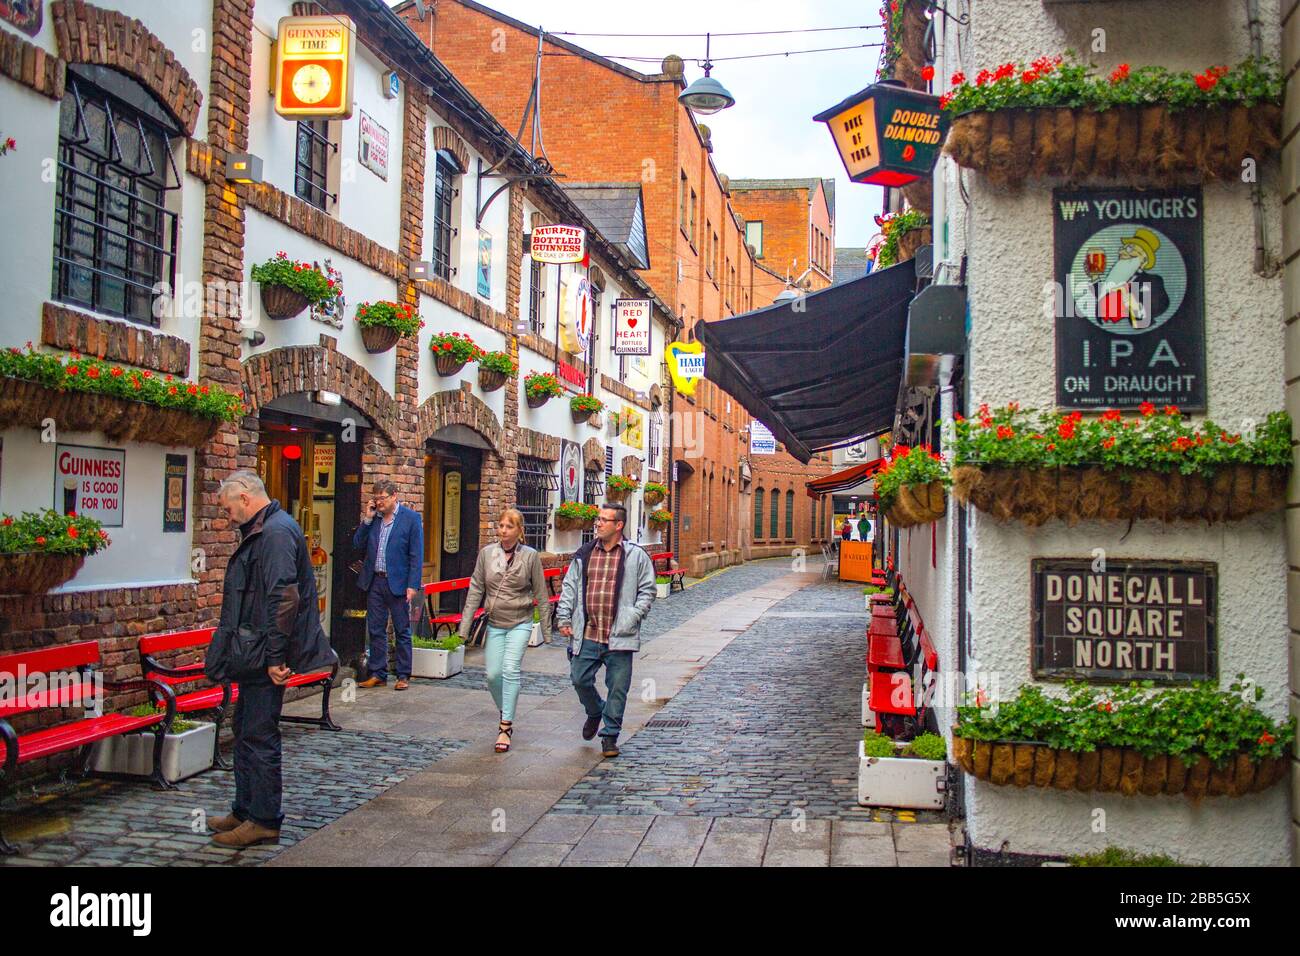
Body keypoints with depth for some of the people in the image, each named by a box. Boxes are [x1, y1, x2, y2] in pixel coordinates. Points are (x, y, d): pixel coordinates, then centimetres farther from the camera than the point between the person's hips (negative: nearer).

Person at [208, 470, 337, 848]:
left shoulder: (276, 532, -19)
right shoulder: (262, 531, 16)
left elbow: (285, 598, -26)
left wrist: (276, 656, -25)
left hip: (267, 658, -11)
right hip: (256, 655, 11)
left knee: (259, 736, -3)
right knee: (245, 730, 18)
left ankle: (264, 821, 8)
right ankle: (245, 810, 30)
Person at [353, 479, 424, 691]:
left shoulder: (411, 518, -6)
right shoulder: (373, 517, 8)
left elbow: (416, 555, -8)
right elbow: (357, 544, 6)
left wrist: (413, 585, -13)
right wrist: (367, 519, -5)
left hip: (398, 583, -5)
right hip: (374, 582, 5)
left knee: (402, 631, 4)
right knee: (376, 630, 10)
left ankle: (403, 675, 12)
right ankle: (378, 674, 19)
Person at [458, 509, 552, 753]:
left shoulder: (531, 556, -7)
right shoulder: (486, 553, -1)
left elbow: (541, 595, -2)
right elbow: (475, 591, 1)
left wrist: (546, 631, -1)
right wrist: (465, 627, -2)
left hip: (520, 623, -3)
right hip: (494, 623, 3)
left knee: (511, 669, -16)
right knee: (493, 674, 2)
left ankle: (506, 727, -10)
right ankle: (505, 713, 30)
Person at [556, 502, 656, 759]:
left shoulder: (636, 556, 0)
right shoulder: (583, 554, 9)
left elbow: (647, 591, 3)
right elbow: (569, 587, 13)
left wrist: (632, 618, -8)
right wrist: (564, 618, 5)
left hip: (619, 637, -3)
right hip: (587, 634, 3)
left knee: (617, 688, 2)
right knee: (580, 680, 6)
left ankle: (610, 736, 18)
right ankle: (594, 713, 37)